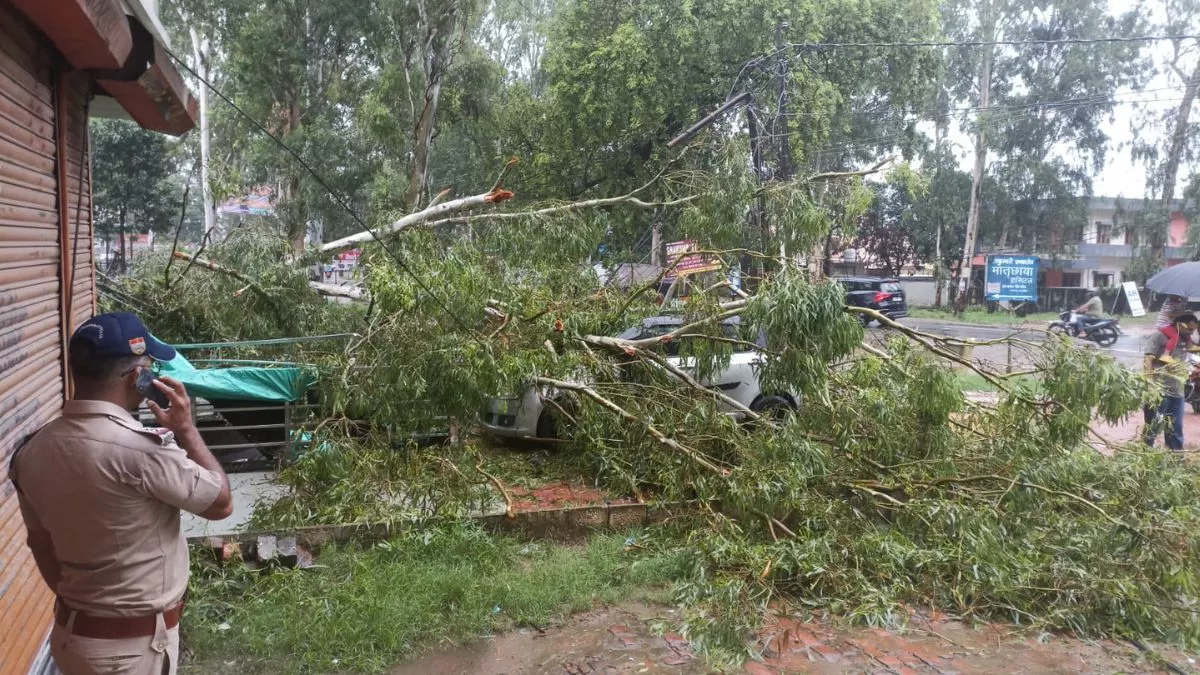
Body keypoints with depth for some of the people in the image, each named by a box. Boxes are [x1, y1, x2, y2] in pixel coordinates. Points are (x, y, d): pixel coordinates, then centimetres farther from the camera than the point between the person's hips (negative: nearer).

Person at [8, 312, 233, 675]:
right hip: (134, 644, -7)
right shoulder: (139, 449, -28)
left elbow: (40, 544, 9)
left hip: (71, 632, 7)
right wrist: (186, 430, -6)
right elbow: (220, 502, -15)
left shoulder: (34, 450, -3)